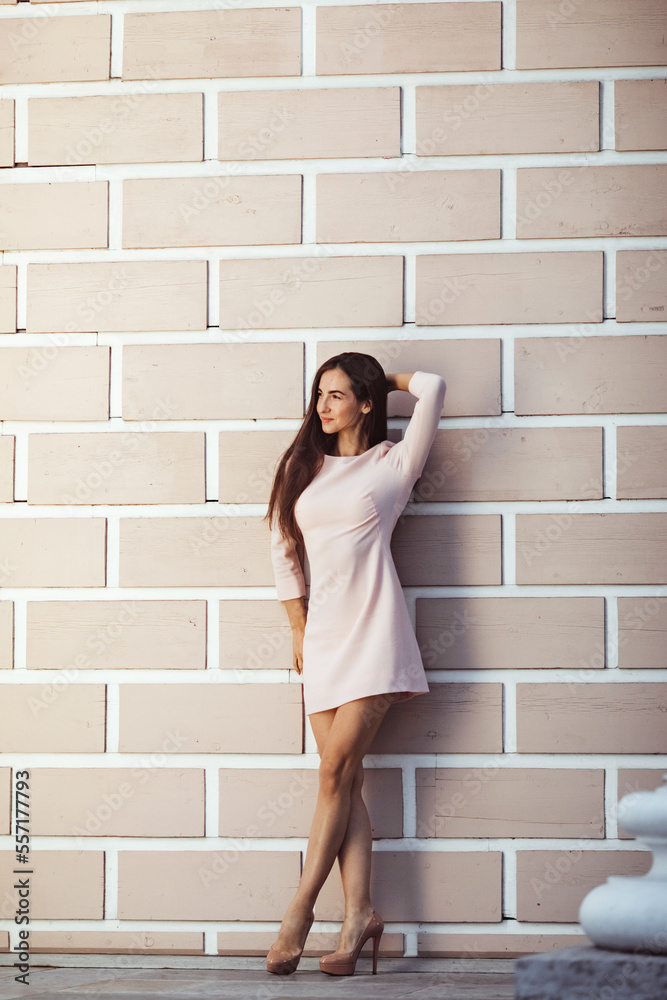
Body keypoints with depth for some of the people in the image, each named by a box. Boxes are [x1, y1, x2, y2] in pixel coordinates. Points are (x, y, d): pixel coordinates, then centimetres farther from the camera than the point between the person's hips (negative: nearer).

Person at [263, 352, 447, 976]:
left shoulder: (394, 463, 4)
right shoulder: (304, 466, 16)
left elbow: (431, 387, -8)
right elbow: (284, 549, 18)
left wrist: (388, 379, 12)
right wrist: (298, 632, 11)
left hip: (372, 631, -4)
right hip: (322, 635, 4)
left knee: (336, 770, -11)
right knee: (344, 779, -2)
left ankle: (300, 908, -8)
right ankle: (358, 913, -4)